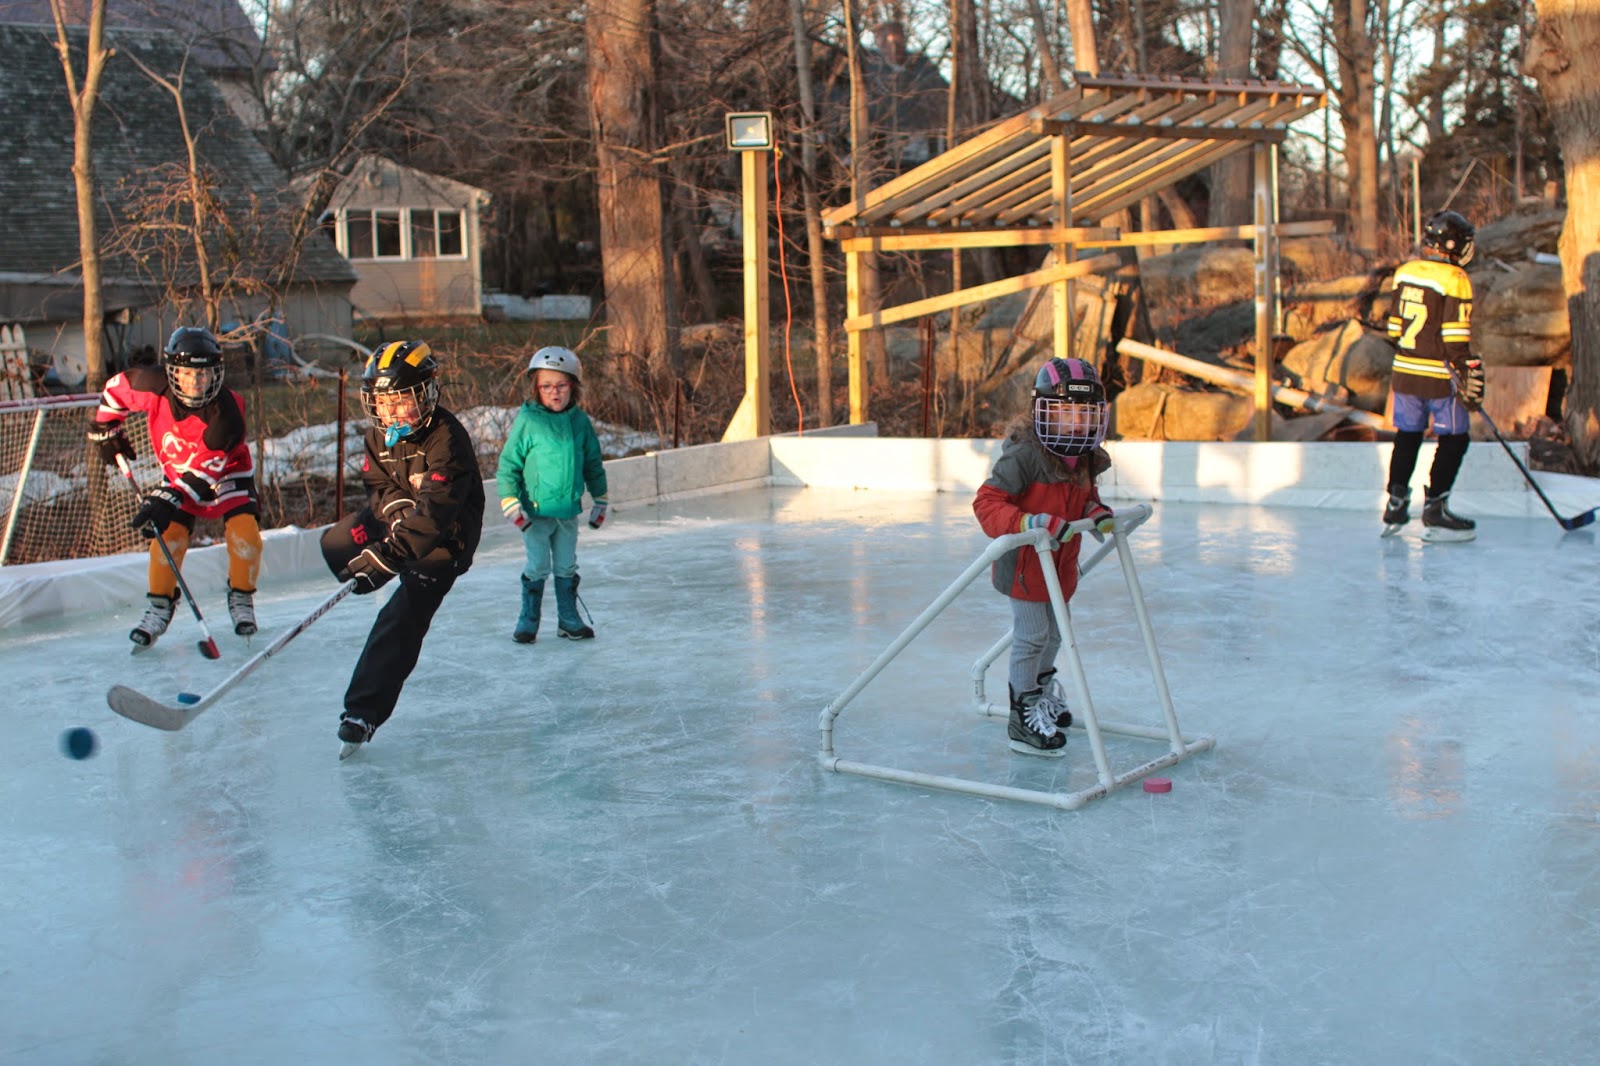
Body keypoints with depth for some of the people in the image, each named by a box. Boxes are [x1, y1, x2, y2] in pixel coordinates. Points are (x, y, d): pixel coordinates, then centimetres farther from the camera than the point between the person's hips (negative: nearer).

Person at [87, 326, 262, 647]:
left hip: (227, 474, -3)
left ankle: (241, 599, 3)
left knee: (244, 533, -21)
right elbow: (117, 386, -4)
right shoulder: (155, 387, -27)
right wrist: (106, 428, 1)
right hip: (178, 472, 3)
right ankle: (160, 606, 3)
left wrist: (168, 500, -47)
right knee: (169, 533, -14)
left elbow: (204, 471, -39)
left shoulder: (225, 412, -36)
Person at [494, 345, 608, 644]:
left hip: (569, 510, 4)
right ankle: (528, 622, 14)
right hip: (536, 511, -4)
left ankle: (569, 620, 24)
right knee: (538, 567, 0)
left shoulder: (580, 422, 1)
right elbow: (508, 464, -7)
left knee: (567, 567, 13)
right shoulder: (527, 421, -10)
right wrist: (510, 503, -11)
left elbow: (593, 464, 12)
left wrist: (600, 501, 14)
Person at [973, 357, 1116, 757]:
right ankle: (1023, 716, 10)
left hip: (1061, 562, 8)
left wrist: (1097, 513, -1)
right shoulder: (1023, 454, -25)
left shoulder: (1085, 458, 1)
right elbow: (986, 502, -28)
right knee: (1032, 635, -3)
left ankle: (1043, 690, 46)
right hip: (1023, 561, -8)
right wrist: (1030, 523, -40)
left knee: (1054, 632, 22)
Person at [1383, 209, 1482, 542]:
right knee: (1453, 439, 4)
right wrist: (1465, 378, -13)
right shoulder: (1455, 279, -13)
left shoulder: (1405, 272, 7)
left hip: (1405, 371, 7)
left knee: (1407, 436, 15)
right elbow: (1454, 338, -17)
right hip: (1439, 376, -7)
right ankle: (1434, 512, 1)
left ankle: (1395, 508, 14)